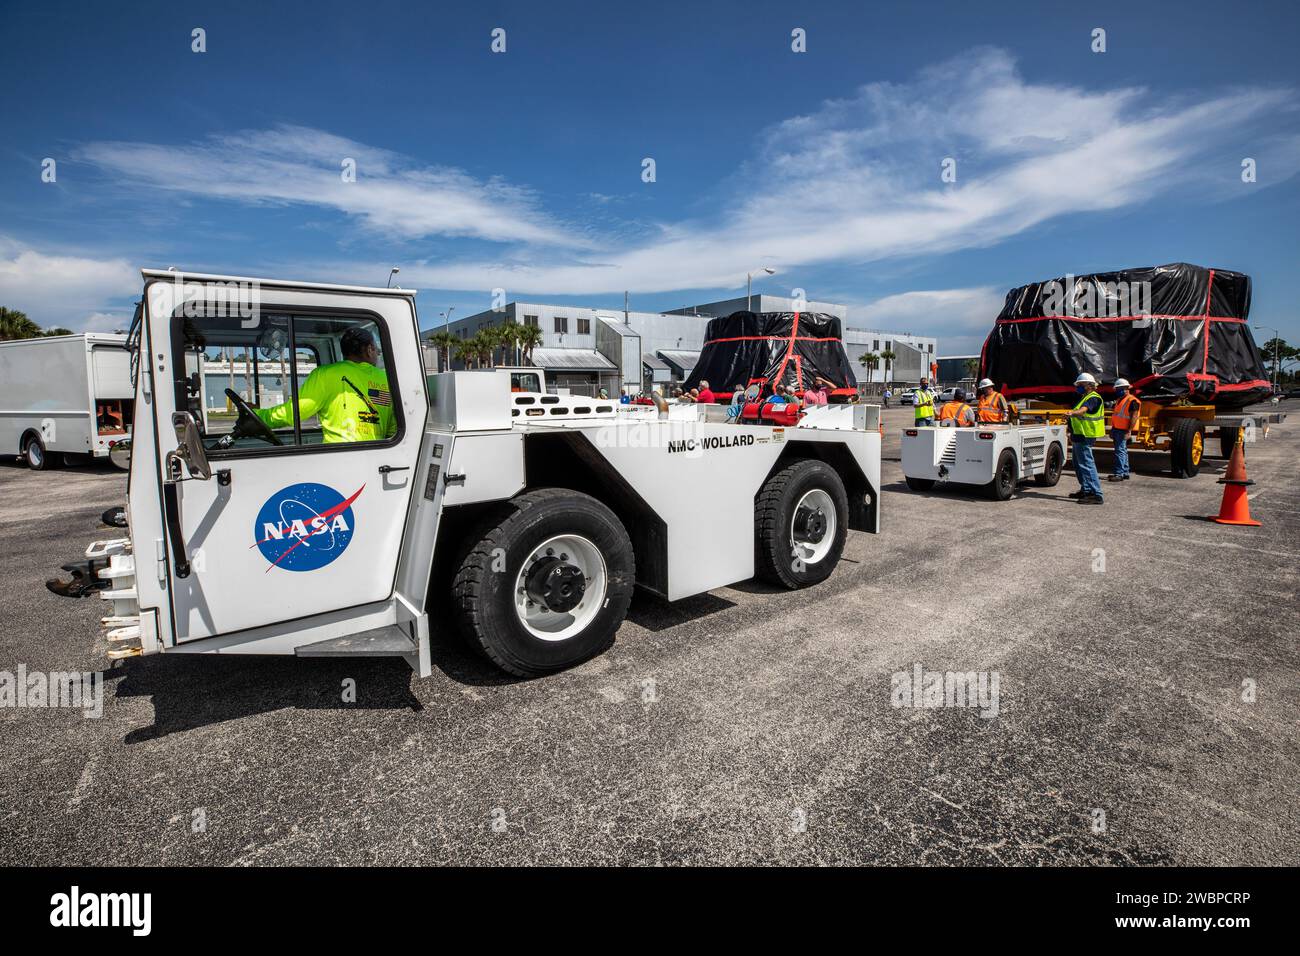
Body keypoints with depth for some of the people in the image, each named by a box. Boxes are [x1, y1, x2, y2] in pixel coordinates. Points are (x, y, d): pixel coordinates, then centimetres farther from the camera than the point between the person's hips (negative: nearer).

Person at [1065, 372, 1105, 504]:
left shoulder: (1093, 398, -11)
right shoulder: (1085, 397, 21)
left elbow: (1084, 409, -34)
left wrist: (1073, 412, -53)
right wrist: (1073, 435, 30)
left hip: (1084, 438, -11)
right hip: (1080, 436, 11)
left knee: (1087, 464, -15)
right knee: (1079, 464, 19)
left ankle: (1096, 494, -18)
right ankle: (1086, 490, 29)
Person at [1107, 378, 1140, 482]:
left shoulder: (1132, 401, -11)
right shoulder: (1119, 400, 18)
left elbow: (1134, 417, -17)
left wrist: (1128, 432, -22)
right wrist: (1112, 430, 22)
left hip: (1123, 431, -10)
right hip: (1117, 430, 10)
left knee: (1120, 451, -12)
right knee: (1123, 451, 14)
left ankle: (1119, 474, -14)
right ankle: (1125, 472, 21)